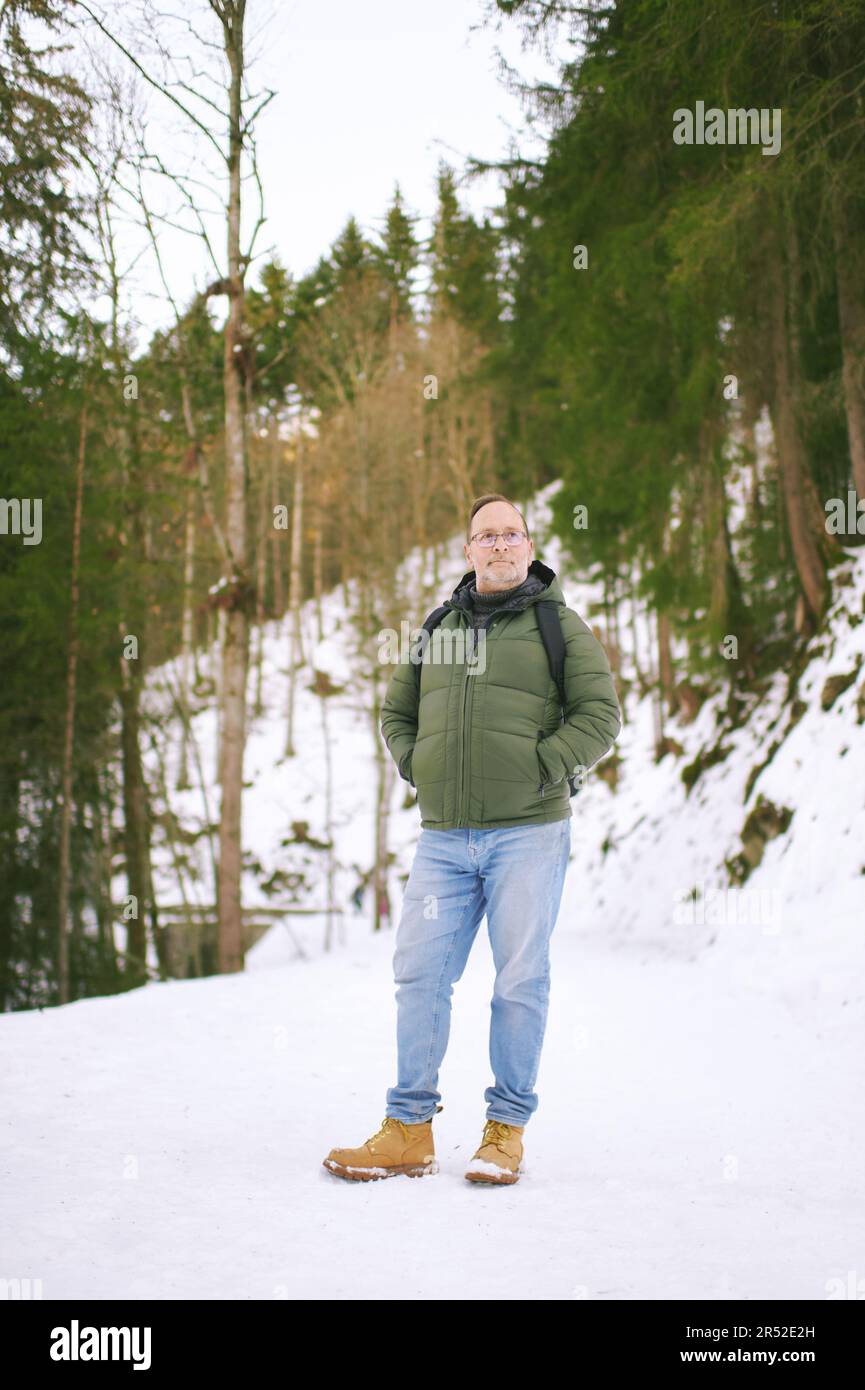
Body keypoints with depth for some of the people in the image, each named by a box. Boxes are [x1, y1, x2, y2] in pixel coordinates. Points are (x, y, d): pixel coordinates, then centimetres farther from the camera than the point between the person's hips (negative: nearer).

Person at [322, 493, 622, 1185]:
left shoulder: (559, 624, 4)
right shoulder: (438, 628, 16)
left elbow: (600, 715, -3)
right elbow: (397, 712, 25)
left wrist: (538, 767, -11)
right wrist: (418, 767, 9)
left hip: (528, 833, -4)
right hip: (443, 837, 4)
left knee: (520, 980, 0)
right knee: (419, 974, 1)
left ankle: (507, 1129, 10)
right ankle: (409, 1131, 9)